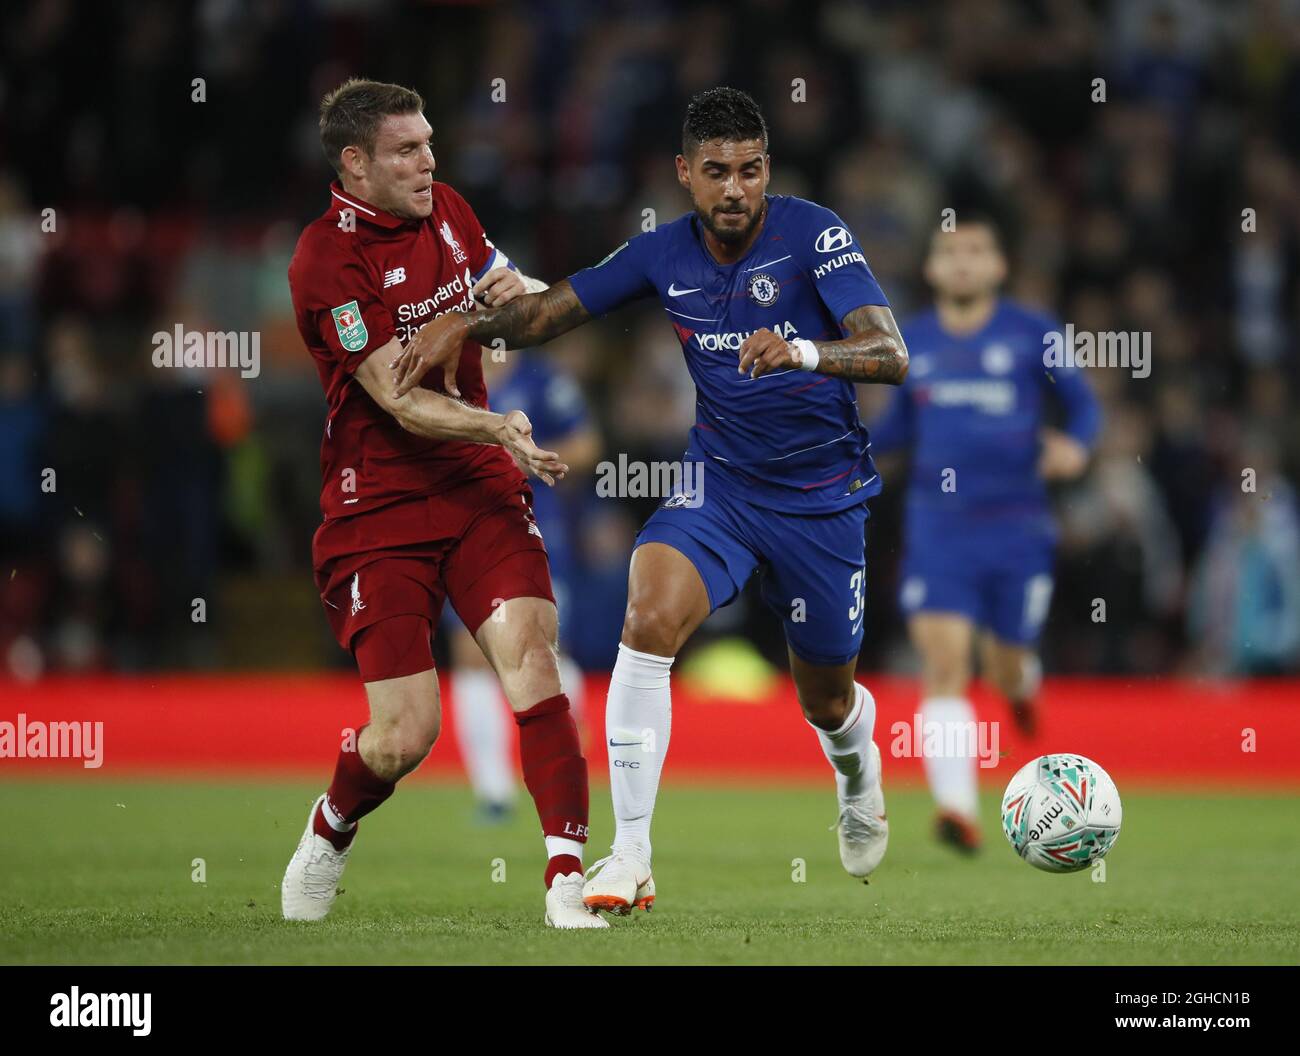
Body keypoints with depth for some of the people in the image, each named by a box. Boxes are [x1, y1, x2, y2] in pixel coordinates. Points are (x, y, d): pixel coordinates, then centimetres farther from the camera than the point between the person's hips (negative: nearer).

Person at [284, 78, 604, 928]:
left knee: (529, 651, -19)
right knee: (406, 733, -8)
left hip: (480, 490, 5)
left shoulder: (447, 211, 7)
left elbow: (510, 293, 23)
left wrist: (516, 293, -2)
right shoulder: (328, 260, -15)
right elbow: (399, 399, -21)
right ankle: (330, 834, 26)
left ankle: (569, 875, -20)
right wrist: (498, 427, -35)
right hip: (378, 513, -5)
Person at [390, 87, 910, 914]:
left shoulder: (814, 234, -17)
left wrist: (803, 351, -46)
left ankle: (859, 773, 53)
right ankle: (631, 857, -23)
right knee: (649, 616, -27)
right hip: (719, 482, 2)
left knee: (827, 700, 12)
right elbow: (551, 311, 6)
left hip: (824, 496, -2)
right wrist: (466, 323, -14)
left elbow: (892, 354, -26)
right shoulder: (665, 254, -4)